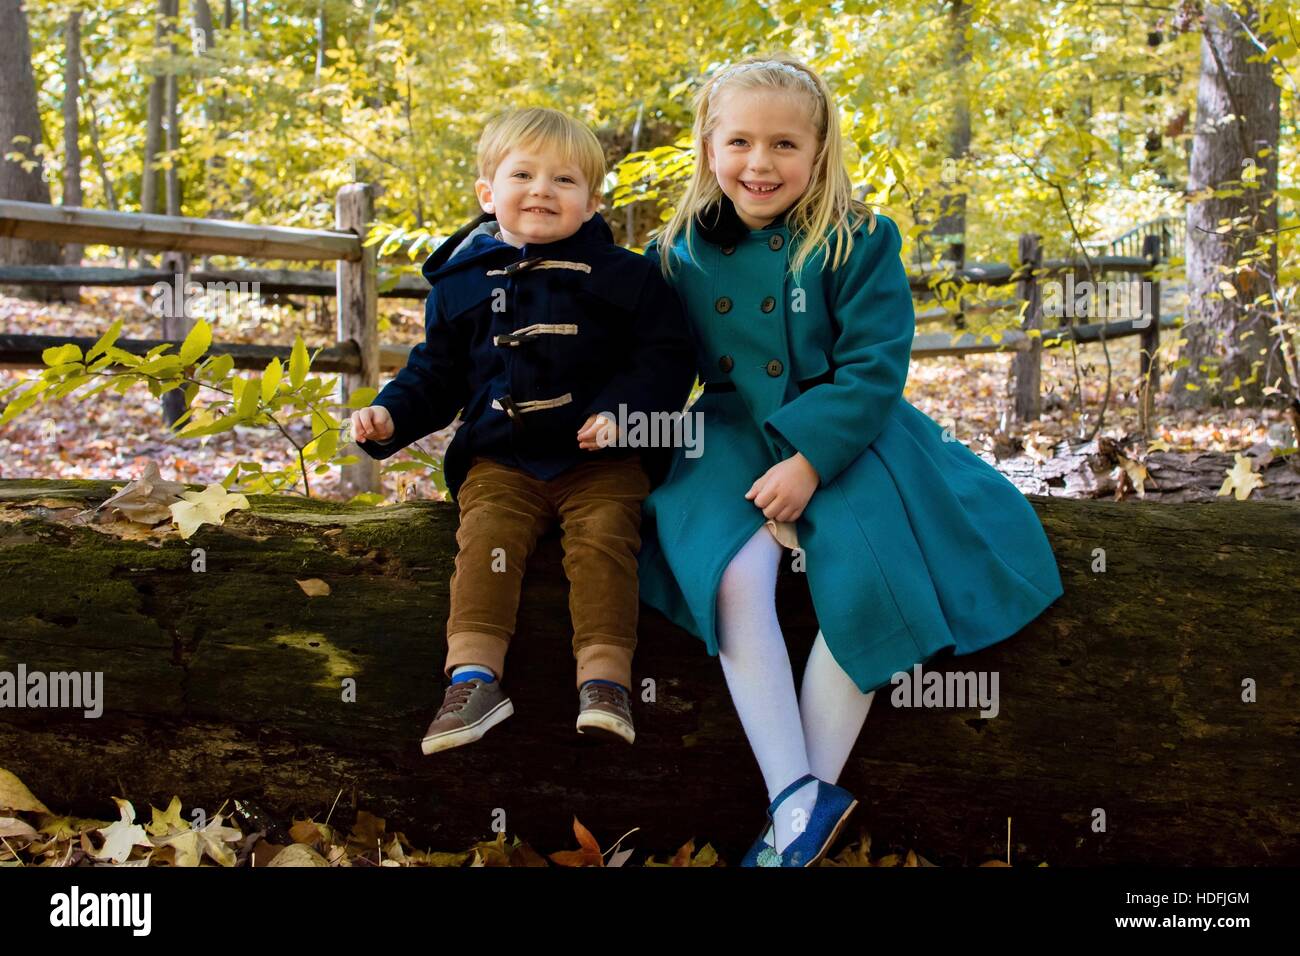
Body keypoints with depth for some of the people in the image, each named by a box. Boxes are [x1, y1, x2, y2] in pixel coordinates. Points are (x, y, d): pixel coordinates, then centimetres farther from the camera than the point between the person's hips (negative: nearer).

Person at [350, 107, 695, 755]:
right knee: (486, 534, -22)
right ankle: (473, 675, -29)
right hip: (500, 462, 2)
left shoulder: (623, 275, 4)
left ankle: (605, 677, -28)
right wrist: (390, 416, 2)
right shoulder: (461, 282, 12)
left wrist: (621, 411, -15)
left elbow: (667, 355, 1)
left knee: (602, 535, -24)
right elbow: (436, 372, 20)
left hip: (601, 458, -2)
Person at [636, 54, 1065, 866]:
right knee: (734, 577, -25)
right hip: (732, 436, 2)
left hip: (840, 437, -2)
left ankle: (815, 787, -9)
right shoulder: (682, 249, 4)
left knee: (864, 586, -23)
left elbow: (872, 367, -12)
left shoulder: (857, 243, -7)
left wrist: (809, 461, -21)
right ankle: (798, 798, -24)